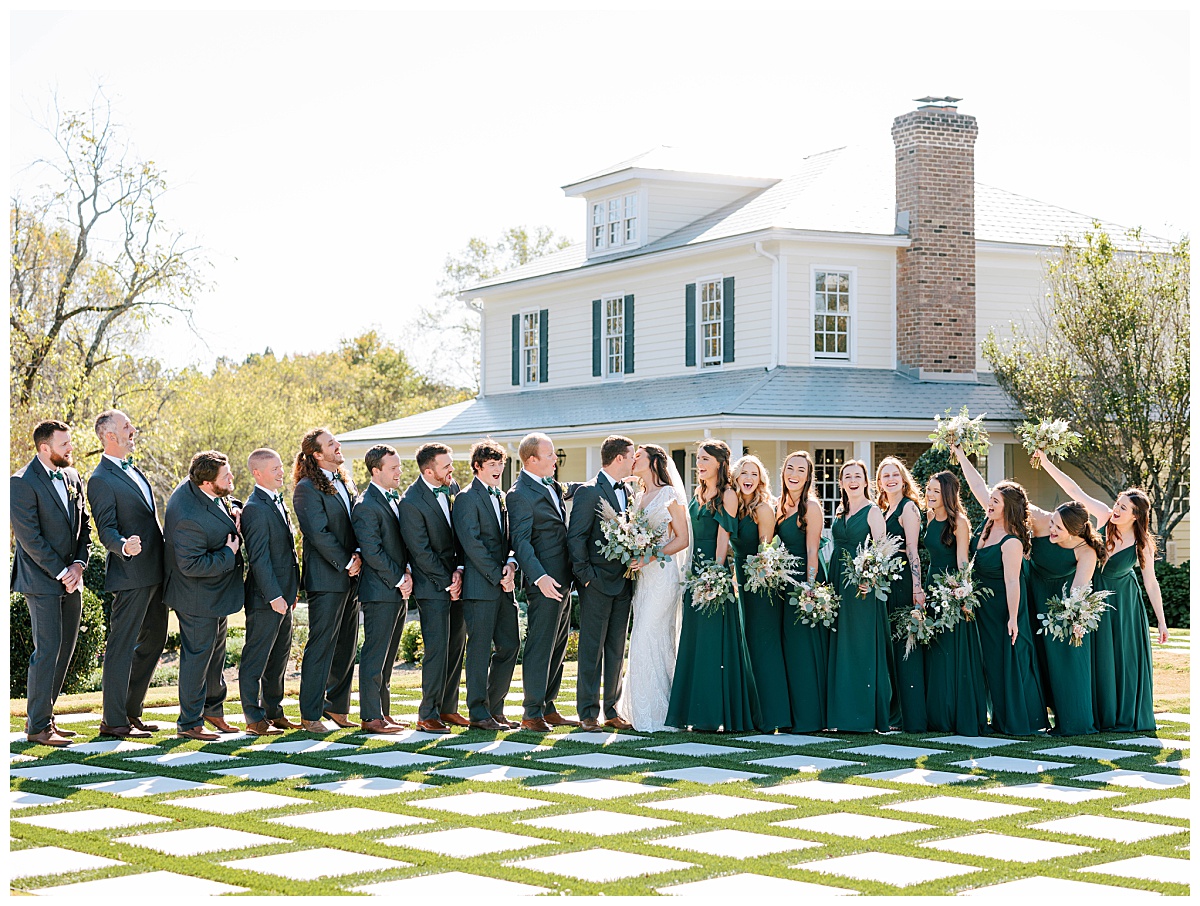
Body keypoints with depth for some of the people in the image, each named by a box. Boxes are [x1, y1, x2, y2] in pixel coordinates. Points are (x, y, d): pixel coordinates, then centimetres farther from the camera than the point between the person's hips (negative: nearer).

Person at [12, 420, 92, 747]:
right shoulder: (23, 483, -12)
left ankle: (42, 716, 19)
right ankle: (38, 726, 0)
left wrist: (78, 564, -2)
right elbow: (29, 537, -15)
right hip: (41, 579, -7)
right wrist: (61, 572, -13)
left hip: (70, 580, 7)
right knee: (47, 650, -8)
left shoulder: (71, 477, 11)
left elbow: (84, 525, 14)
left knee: (65, 650, 9)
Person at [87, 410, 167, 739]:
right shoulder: (101, 480, -12)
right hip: (131, 575, -10)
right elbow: (106, 529, -18)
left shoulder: (132, 470, 17)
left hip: (154, 573, 10)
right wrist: (123, 547, -38)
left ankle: (131, 711, 25)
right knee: (121, 646, -3)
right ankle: (113, 721, 2)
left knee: (153, 641, 16)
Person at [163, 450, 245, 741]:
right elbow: (191, 565, -32)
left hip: (216, 592, 10)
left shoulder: (199, 487, -7)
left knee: (216, 651, 22)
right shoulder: (190, 518, -35)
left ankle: (213, 709, 38)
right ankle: (190, 724, 13)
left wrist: (231, 510, -4)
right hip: (198, 598, -10)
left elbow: (223, 500, 17)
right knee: (198, 655, 1)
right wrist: (228, 555, -23)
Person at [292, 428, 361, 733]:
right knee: (321, 647, -4)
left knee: (347, 647, 12)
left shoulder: (344, 484, 16)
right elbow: (319, 534, -16)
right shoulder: (307, 488, -10)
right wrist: (346, 563, -13)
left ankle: (337, 706, 24)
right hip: (326, 579, -8)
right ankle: (310, 715, 2)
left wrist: (358, 556, -1)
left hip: (349, 578, 8)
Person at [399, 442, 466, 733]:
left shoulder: (453, 487, 5)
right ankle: (428, 715, 1)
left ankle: (448, 708, 19)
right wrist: (447, 581, -11)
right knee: (437, 648, -7)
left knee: (457, 645, 9)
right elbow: (421, 553, -15)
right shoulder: (411, 502, -17)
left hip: (455, 580, 7)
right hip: (432, 584, -7)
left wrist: (460, 572, -4)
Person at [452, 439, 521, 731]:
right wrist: (497, 577, -13)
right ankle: (478, 713, 3)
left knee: (509, 645, 7)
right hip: (480, 586, -8)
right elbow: (472, 543, -13)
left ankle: (495, 708, 17)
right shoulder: (467, 498, -7)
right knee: (480, 649, -3)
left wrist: (511, 564, -2)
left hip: (503, 586, 8)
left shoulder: (502, 497, 18)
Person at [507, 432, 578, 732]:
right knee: (539, 648, -5)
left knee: (557, 648, 13)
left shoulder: (551, 486, 14)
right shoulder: (520, 494, -13)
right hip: (544, 582, -9)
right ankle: (532, 715, 0)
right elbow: (520, 542, -18)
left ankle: (549, 709, 21)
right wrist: (540, 577, -27)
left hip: (563, 580, 9)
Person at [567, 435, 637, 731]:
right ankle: (588, 713, 2)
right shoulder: (589, 492, -10)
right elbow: (575, 538, -12)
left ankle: (612, 710, 16)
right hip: (597, 583, -7)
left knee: (616, 649, 10)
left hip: (622, 583, 7)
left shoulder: (627, 492, 13)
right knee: (592, 649, -2)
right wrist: (585, 576, -14)